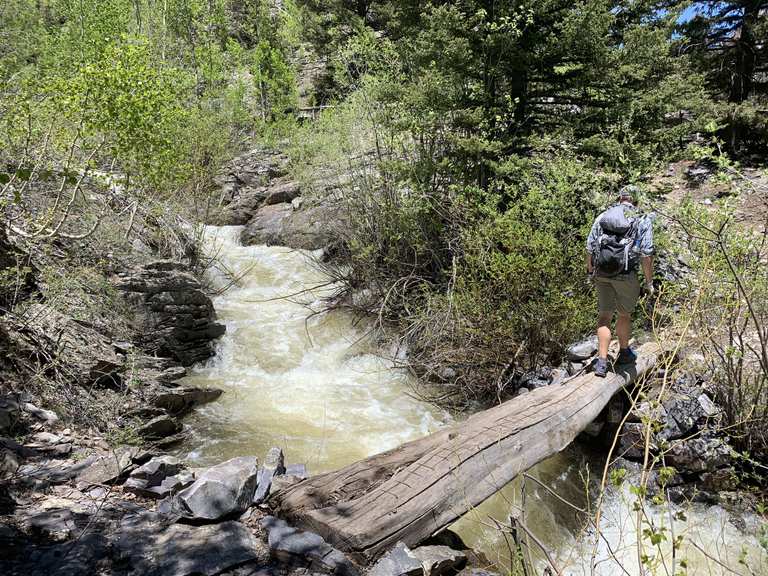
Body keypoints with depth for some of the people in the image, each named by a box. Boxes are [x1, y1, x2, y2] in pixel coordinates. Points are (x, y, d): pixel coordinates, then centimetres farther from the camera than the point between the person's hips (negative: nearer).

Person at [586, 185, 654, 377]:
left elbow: (590, 248, 7)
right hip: (626, 275, -2)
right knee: (624, 314, 17)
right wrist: (649, 282, 3)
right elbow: (646, 254, -5)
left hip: (602, 273, 2)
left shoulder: (602, 217, 7)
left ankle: (602, 361, 3)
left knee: (605, 315, 9)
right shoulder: (643, 221, -1)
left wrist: (590, 271, 20)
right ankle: (624, 353, 36)